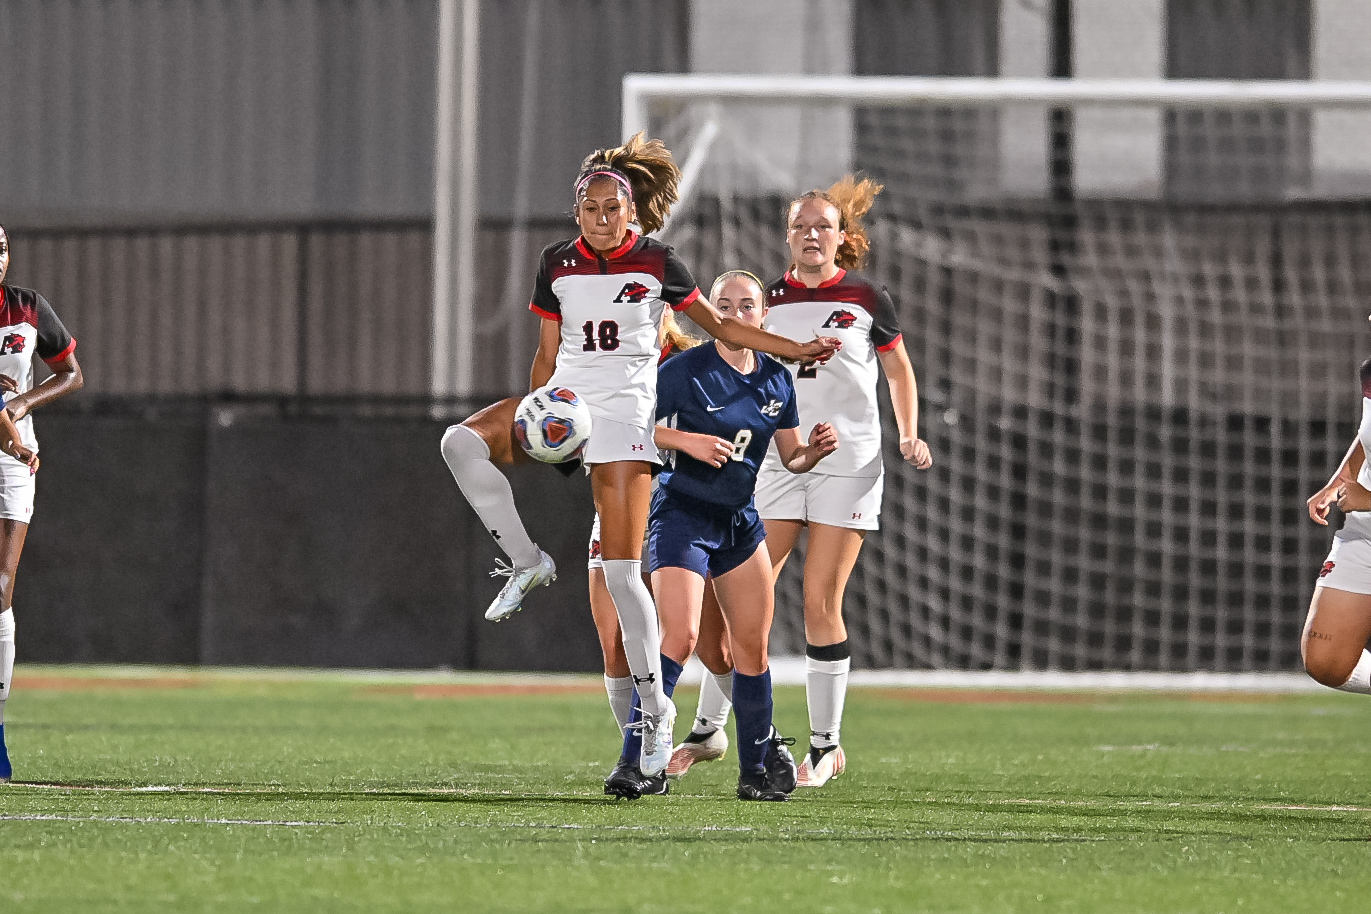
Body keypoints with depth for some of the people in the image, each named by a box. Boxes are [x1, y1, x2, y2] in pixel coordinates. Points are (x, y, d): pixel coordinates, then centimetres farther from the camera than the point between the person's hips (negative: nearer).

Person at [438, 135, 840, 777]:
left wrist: (796, 350, 1)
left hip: (624, 411, -4)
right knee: (462, 442, -25)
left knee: (621, 572, -9)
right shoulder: (557, 264, 6)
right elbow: (548, 352, 13)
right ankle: (525, 562, -13)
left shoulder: (656, 264, -1)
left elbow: (720, 326, 8)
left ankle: (655, 710, -1)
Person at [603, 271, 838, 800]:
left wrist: (815, 451, -7)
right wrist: (688, 441, -25)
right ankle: (634, 765, -18)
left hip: (740, 519, 6)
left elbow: (791, 457, 15)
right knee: (681, 636, -20)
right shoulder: (687, 370, -12)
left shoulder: (777, 379, 6)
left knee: (752, 642, 8)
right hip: (682, 514, -6)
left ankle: (757, 769, 20)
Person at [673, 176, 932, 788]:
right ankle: (706, 728, 7)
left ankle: (827, 746, 5)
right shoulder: (768, 301, 7)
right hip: (778, 458, 2)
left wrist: (909, 437, 0)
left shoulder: (866, 300, 2)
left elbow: (899, 371, 13)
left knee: (821, 602, -5)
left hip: (848, 462, -2)